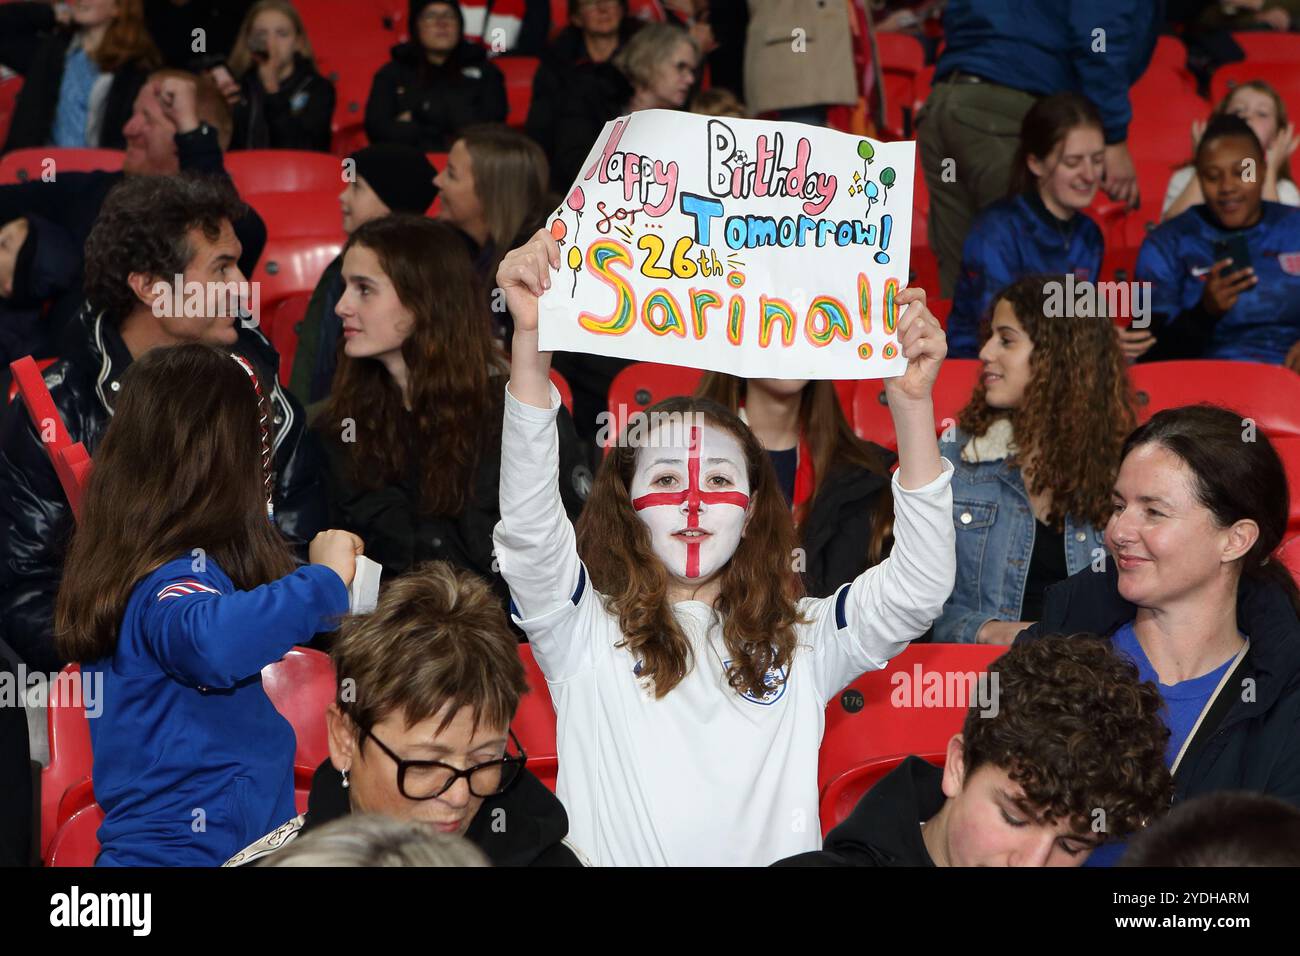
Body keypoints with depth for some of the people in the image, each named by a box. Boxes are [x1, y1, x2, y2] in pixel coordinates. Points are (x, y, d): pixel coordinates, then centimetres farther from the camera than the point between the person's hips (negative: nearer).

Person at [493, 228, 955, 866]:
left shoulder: (802, 643, 12)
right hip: (611, 859, -4)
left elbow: (918, 588, 0)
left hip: (775, 858, 4)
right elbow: (530, 532, -8)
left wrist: (912, 402, -9)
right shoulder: (585, 635, 7)